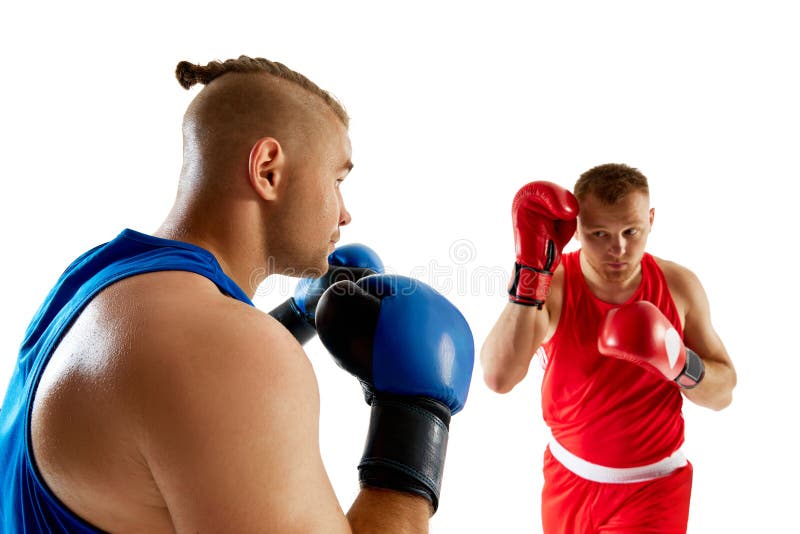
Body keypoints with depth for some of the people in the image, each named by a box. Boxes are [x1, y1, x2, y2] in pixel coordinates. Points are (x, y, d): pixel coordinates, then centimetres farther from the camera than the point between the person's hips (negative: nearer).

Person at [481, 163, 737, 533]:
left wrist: (682, 365, -23)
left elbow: (723, 393, -2)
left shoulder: (679, 286, -10)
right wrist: (530, 272, -36)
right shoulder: (548, 286, -17)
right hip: (568, 480, 0)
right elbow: (498, 378, -33)